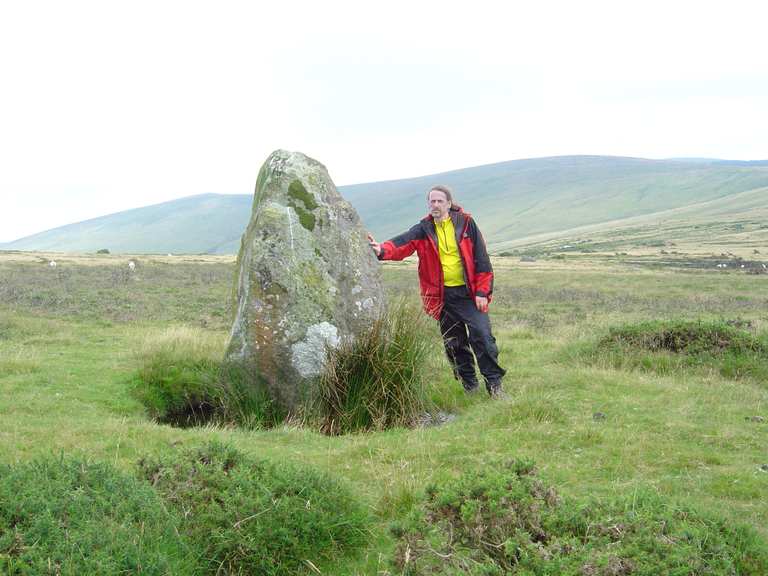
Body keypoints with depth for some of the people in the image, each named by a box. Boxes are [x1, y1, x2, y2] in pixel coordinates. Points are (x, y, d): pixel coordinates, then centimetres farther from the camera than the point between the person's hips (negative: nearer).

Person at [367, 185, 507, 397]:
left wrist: (482, 292, -6)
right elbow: (402, 244, -16)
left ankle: (494, 383, 1)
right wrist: (382, 250, -38)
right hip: (442, 296, 3)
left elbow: (481, 259, -1)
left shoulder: (466, 224, -1)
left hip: (468, 292, -2)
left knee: (482, 335, -10)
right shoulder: (423, 230, 3)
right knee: (454, 342, 9)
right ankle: (469, 383, 22)